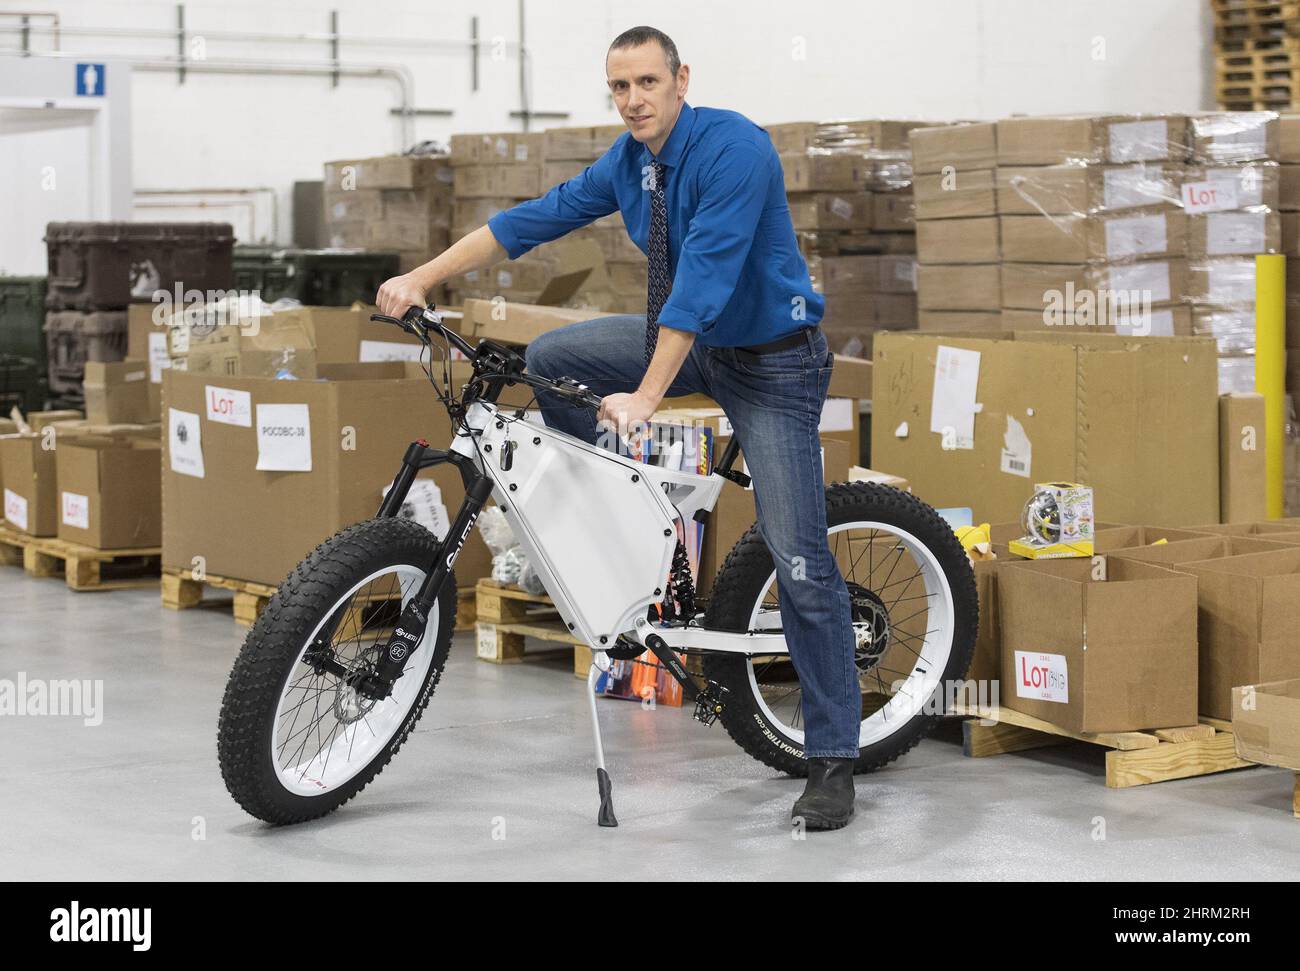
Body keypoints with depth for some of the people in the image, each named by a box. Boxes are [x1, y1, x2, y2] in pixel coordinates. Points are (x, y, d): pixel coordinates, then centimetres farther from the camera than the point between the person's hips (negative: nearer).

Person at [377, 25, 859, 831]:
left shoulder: (734, 148, -24)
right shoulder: (629, 162, 1)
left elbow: (703, 277, -31)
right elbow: (536, 220, 4)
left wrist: (646, 398, -35)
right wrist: (421, 280, -1)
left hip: (771, 362, -8)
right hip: (695, 340, 8)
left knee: (801, 565, -11)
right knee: (549, 361, 0)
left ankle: (834, 763, -4)